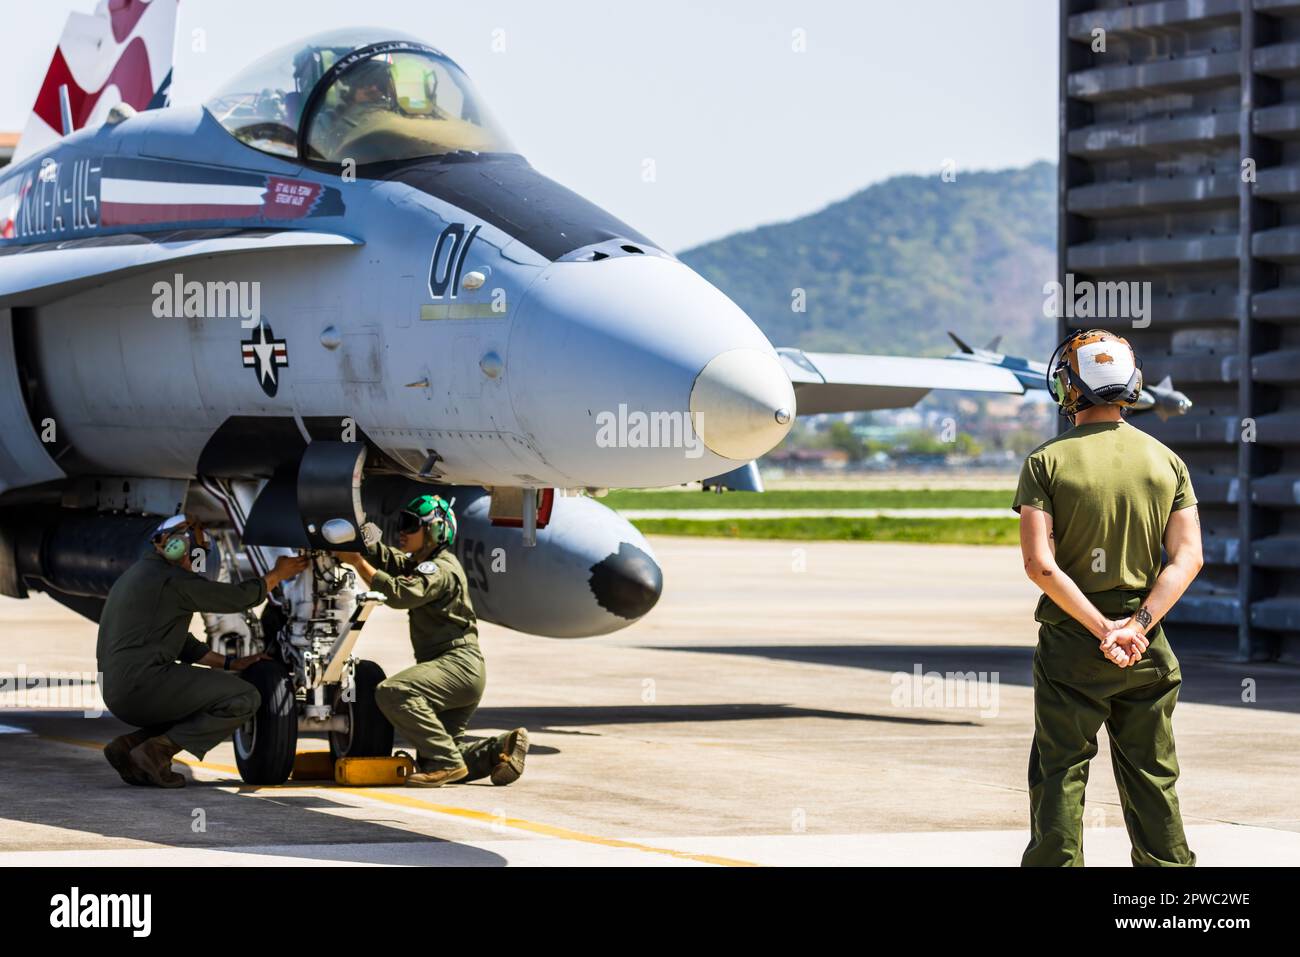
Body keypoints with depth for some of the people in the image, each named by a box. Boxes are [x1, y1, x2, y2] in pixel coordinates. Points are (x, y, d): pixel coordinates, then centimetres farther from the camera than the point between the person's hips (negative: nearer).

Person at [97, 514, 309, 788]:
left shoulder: (141, 575, 23)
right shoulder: (170, 578, -8)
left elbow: (182, 643, 27)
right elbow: (238, 596, -2)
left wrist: (231, 663, 23)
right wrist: (278, 574, 13)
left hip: (118, 695, 10)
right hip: (144, 682, -10)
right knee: (245, 699, -9)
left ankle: (128, 746, 8)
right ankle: (156, 751, -13)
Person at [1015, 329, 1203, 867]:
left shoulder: (1047, 462, -7)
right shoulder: (1166, 461, 3)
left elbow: (1041, 565, -15)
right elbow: (1188, 557, -4)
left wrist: (1102, 630, -14)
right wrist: (1136, 625, -11)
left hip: (1071, 642, -3)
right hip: (1148, 648, 3)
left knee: (1060, 776, 4)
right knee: (1152, 777, 11)